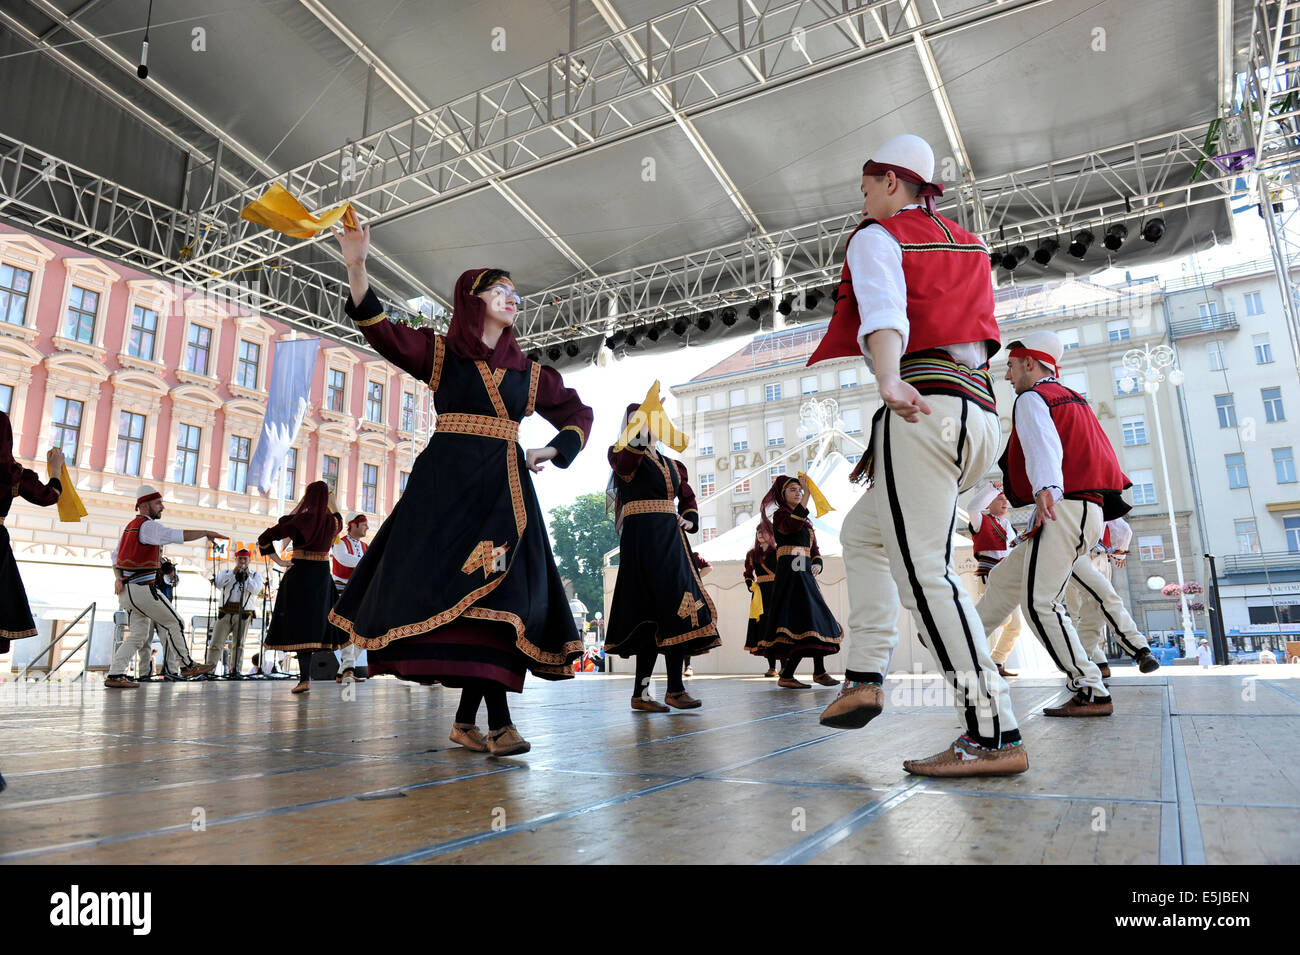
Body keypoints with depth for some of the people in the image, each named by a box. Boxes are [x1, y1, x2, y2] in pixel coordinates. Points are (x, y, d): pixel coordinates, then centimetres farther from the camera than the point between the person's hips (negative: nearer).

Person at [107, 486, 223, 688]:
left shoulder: (131, 526, 17)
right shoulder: (149, 526, -13)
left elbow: (116, 555, 16)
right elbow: (179, 535, -25)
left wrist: (118, 577, 3)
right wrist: (207, 533, -15)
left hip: (127, 590, 9)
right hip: (142, 589, -9)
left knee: (138, 634, 12)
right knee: (174, 623, 0)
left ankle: (114, 675, 9)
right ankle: (187, 666, 6)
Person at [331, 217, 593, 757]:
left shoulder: (527, 373, 18)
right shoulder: (439, 353, 10)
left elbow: (579, 413, 25)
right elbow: (380, 330, -5)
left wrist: (554, 451, 7)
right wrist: (356, 267, -19)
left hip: (504, 489, 2)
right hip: (446, 483, -2)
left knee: (497, 592, -8)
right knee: (454, 590, -10)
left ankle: (466, 721, 1)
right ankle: (497, 721, -6)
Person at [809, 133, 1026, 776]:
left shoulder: (875, 237, 3)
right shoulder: (969, 244, 27)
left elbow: (883, 312, -18)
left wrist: (888, 382, -35)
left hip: (922, 408, -9)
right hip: (980, 414, 9)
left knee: (923, 572, -11)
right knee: (862, 532, 19)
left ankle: (995, 735, -13)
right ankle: (863, 677, 12)